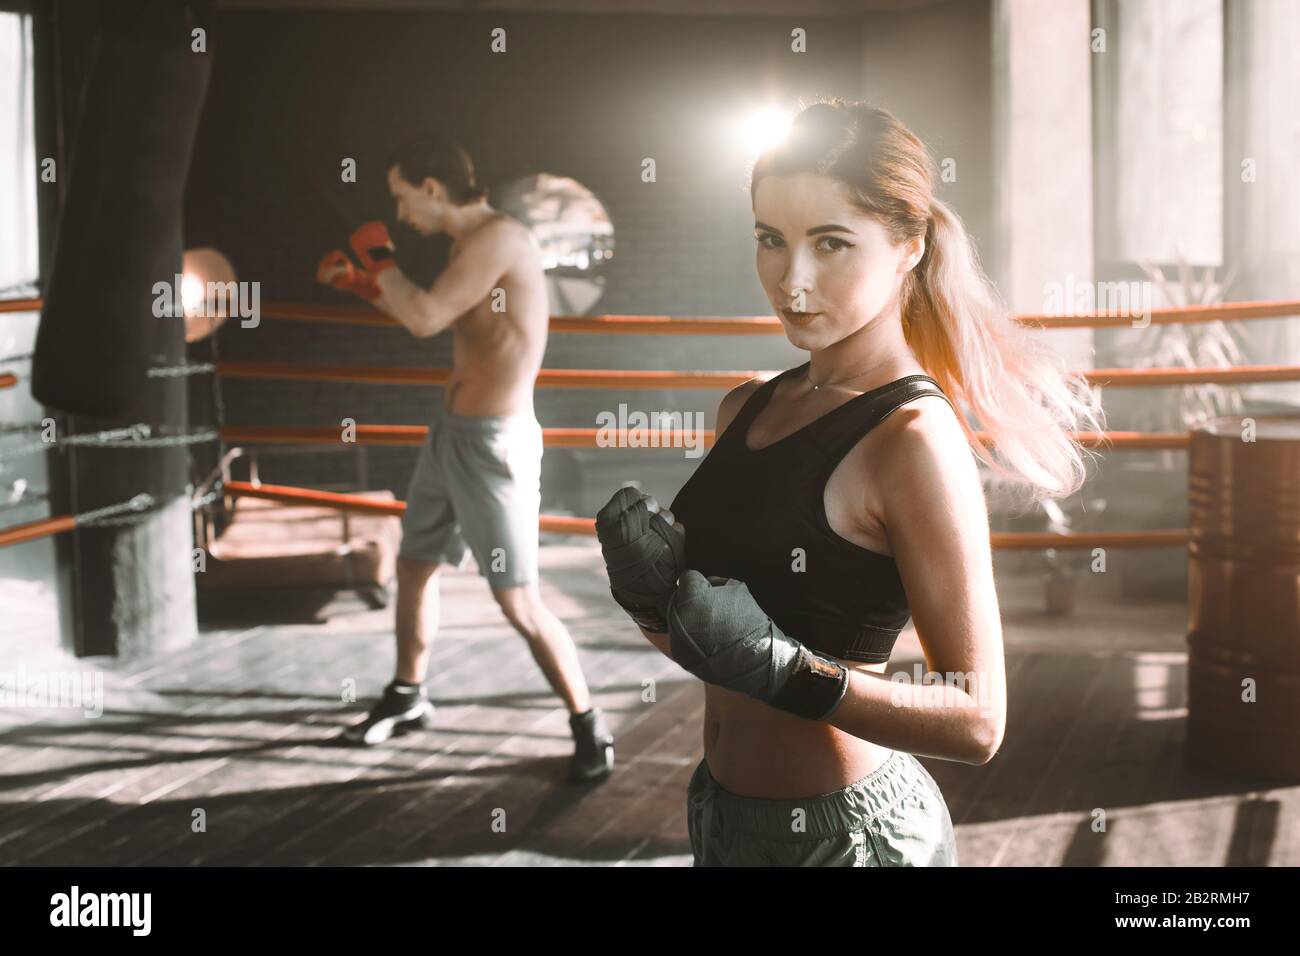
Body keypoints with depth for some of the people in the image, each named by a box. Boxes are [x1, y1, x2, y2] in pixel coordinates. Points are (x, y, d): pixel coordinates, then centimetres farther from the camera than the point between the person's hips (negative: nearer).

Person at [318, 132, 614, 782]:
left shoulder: (499, 237, -21)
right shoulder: (469, 244, 9)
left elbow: (425, 319, -27)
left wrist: (378, 257, -10)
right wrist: (361, 283, 17)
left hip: (495, 442, -10)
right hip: (450, 431, 10)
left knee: (519, 604, -7)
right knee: (413, 567, 20)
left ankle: (589, 727, 7)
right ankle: (407, 698, 39)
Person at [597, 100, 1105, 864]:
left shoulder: (912, 436, -18)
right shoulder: (749, 409, 3)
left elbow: (977, 721, -20)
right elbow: (705, 633, 10)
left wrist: (785, 672, -30)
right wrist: (652, 588, -10)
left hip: (847, 829, -7)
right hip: (722, 803, 7)